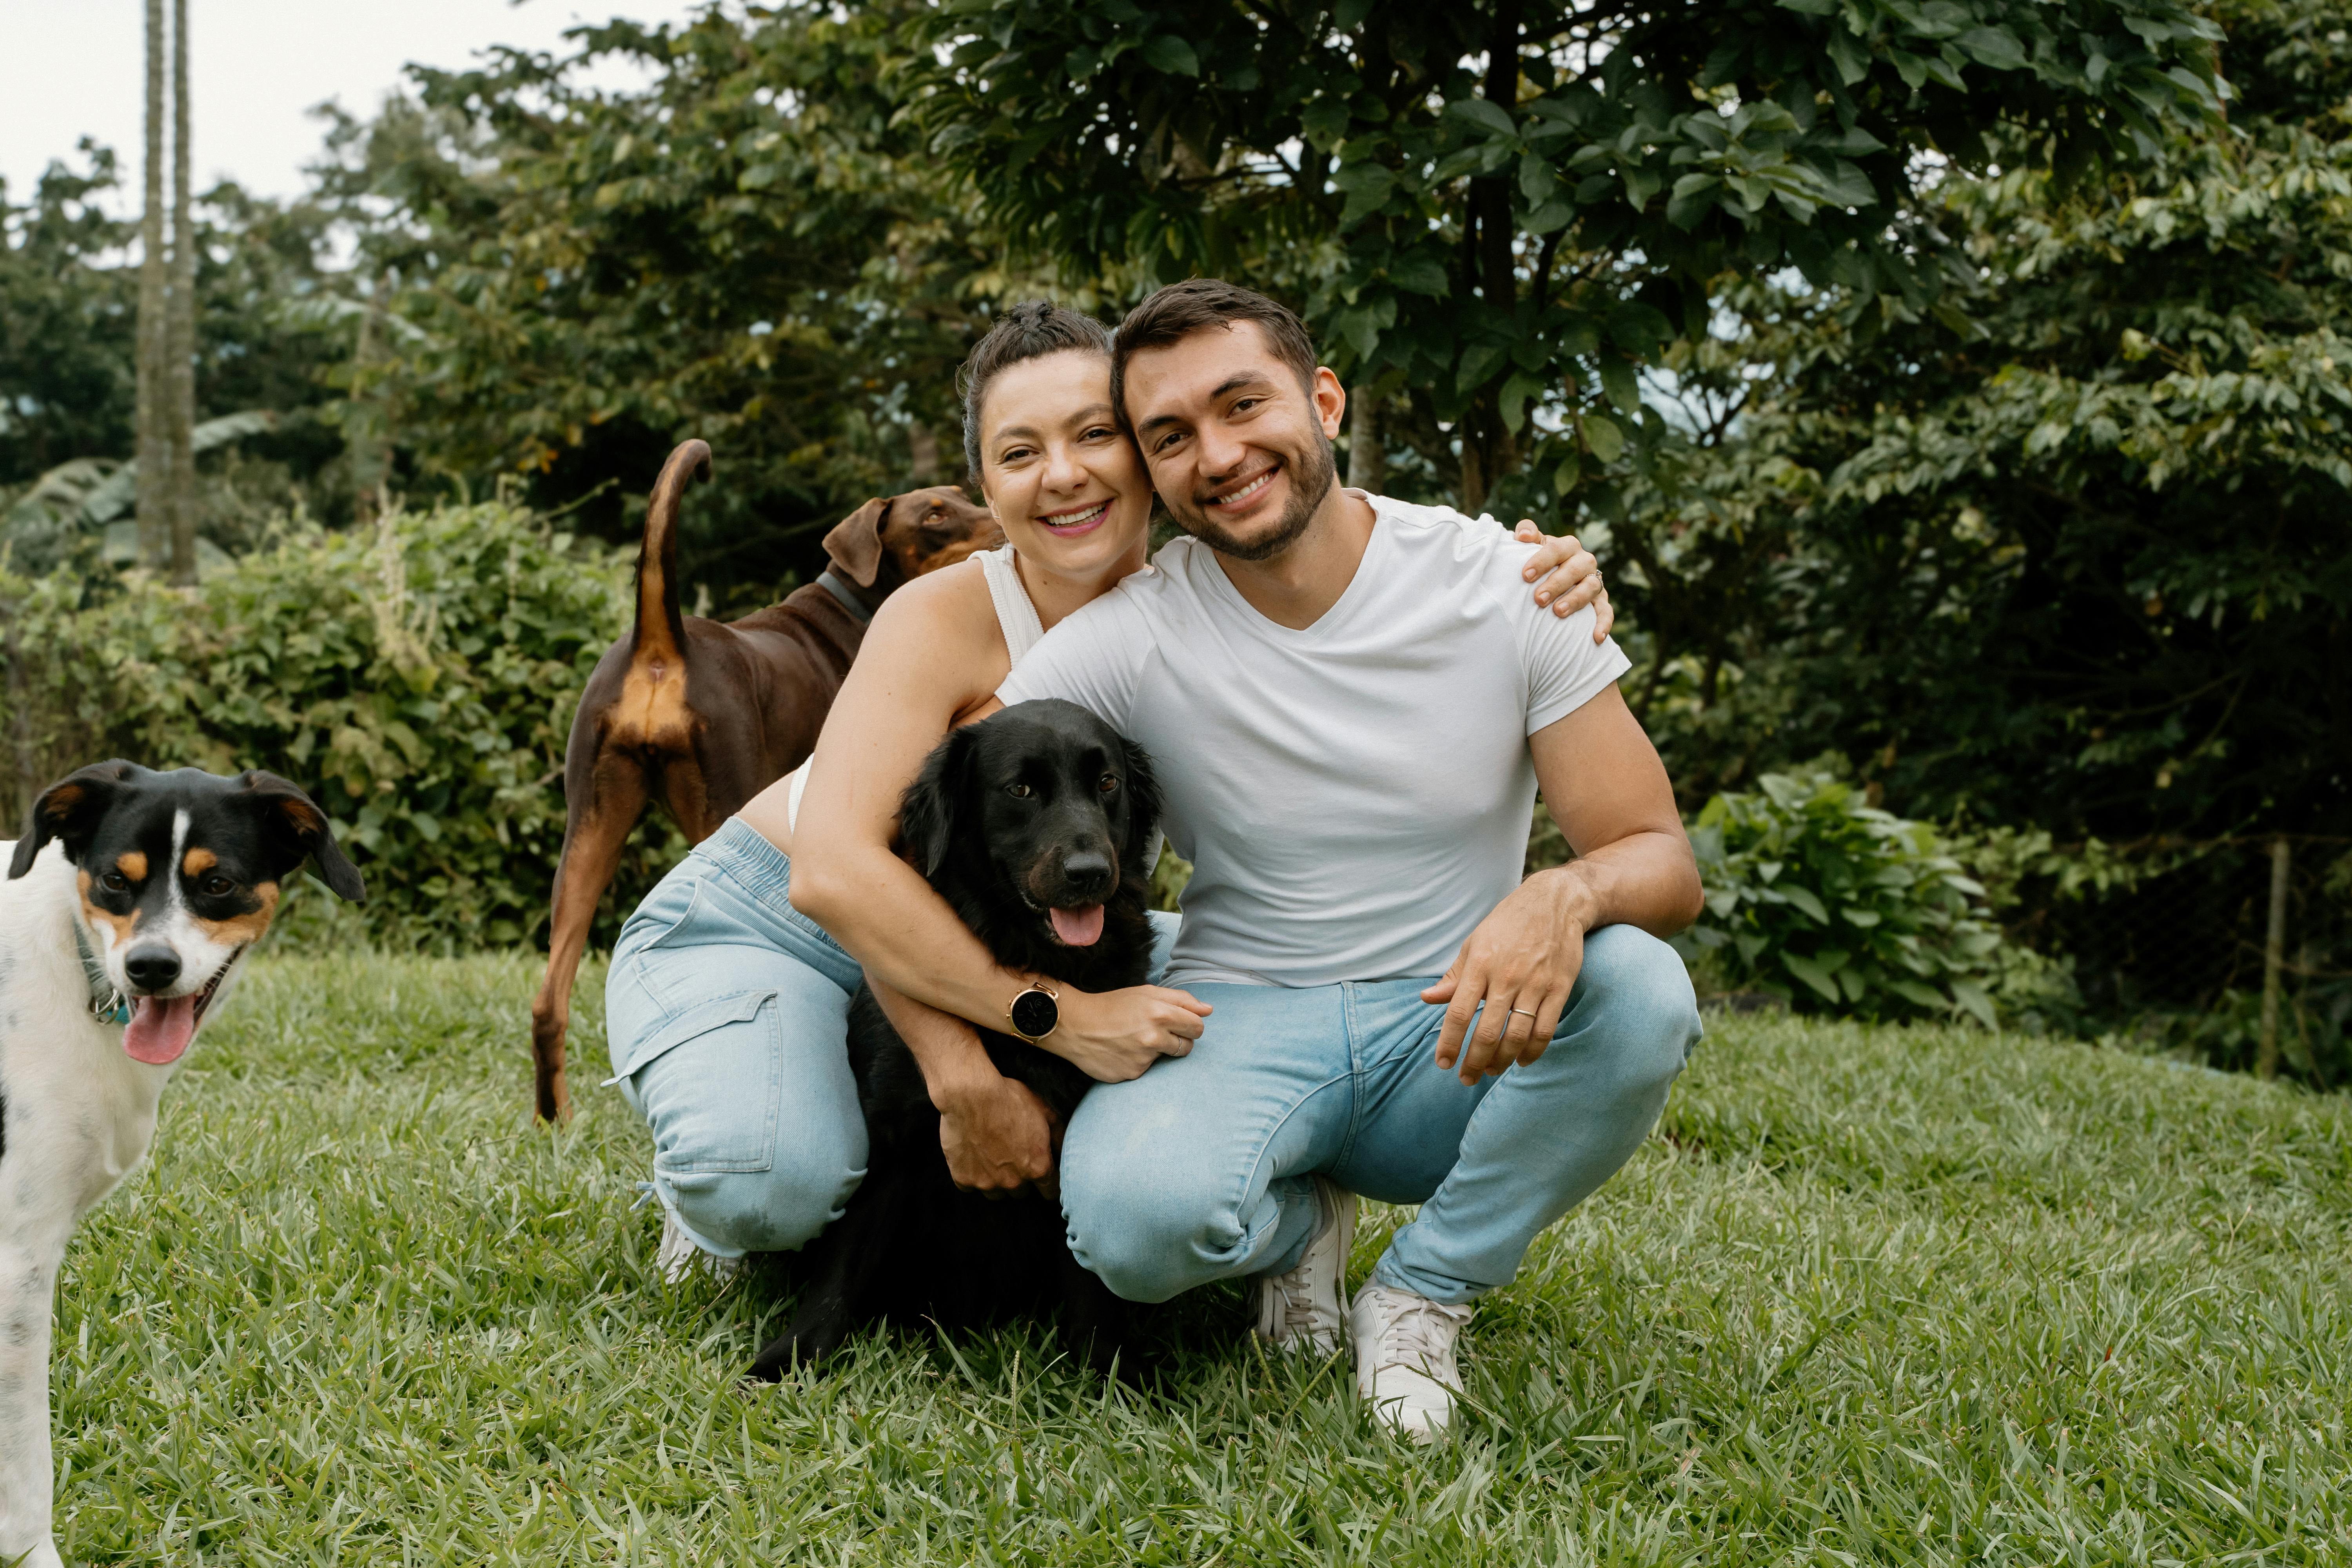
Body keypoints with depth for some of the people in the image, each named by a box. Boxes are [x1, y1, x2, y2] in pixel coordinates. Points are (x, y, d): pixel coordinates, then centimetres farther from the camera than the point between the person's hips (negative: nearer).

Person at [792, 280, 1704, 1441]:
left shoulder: (1502, 583, -6)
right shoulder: (1126, 638, -10)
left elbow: (1660, 856, -5)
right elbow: (838, 867, -15)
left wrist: (1566, 895, -30)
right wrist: (1059, 1023, -22)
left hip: (1456, 1039, 2)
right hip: (1242, 1029, -1)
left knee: (1638, 990, -31)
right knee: (1136, 1211, -35)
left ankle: (1422, 1294, -5)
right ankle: (1294, 1222, 4)